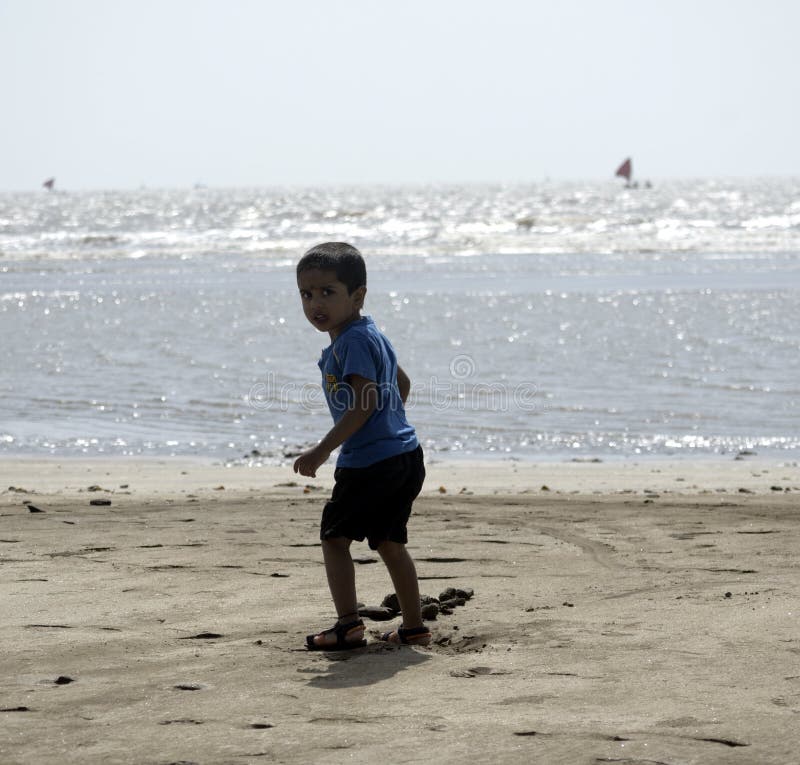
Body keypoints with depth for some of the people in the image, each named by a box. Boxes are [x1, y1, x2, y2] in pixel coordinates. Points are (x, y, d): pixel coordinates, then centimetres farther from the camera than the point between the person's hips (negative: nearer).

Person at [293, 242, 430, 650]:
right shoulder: (371, 334, 14)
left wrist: (322, 450, -23)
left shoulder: (352, 341, -16)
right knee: (389, 543, 16)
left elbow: (362, 405, -23)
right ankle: (413, 627, 20)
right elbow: (402, 383, 27)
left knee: (334, 537, 0)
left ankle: (348, 624, -5)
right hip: (405, 455, 10)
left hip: (369, 462, -10)